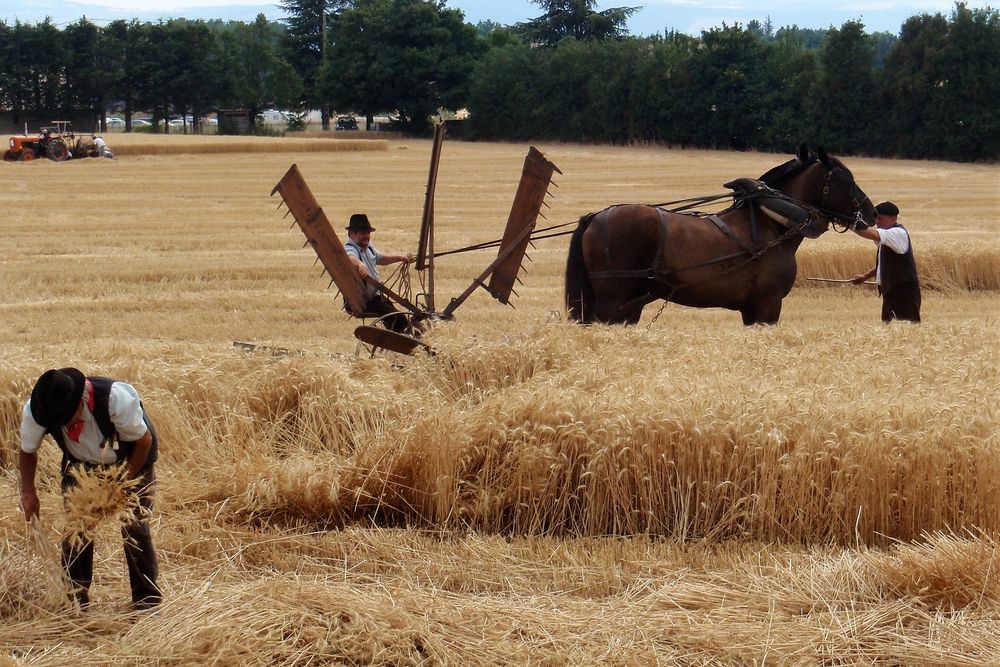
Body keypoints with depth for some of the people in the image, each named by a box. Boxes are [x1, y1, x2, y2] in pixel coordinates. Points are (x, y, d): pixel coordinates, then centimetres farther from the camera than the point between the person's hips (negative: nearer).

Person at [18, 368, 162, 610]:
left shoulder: (116, 399, -39)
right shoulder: (33, 413, -28)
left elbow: (144, 440, -21)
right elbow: (27, 451, -5)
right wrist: (28, 492, -16)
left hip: (131, 462, -3)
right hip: (82, 465, 3)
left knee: (135, 528, -11)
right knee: (75, 530, -7)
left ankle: (147, 602, 2)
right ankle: (75, 602, 7)